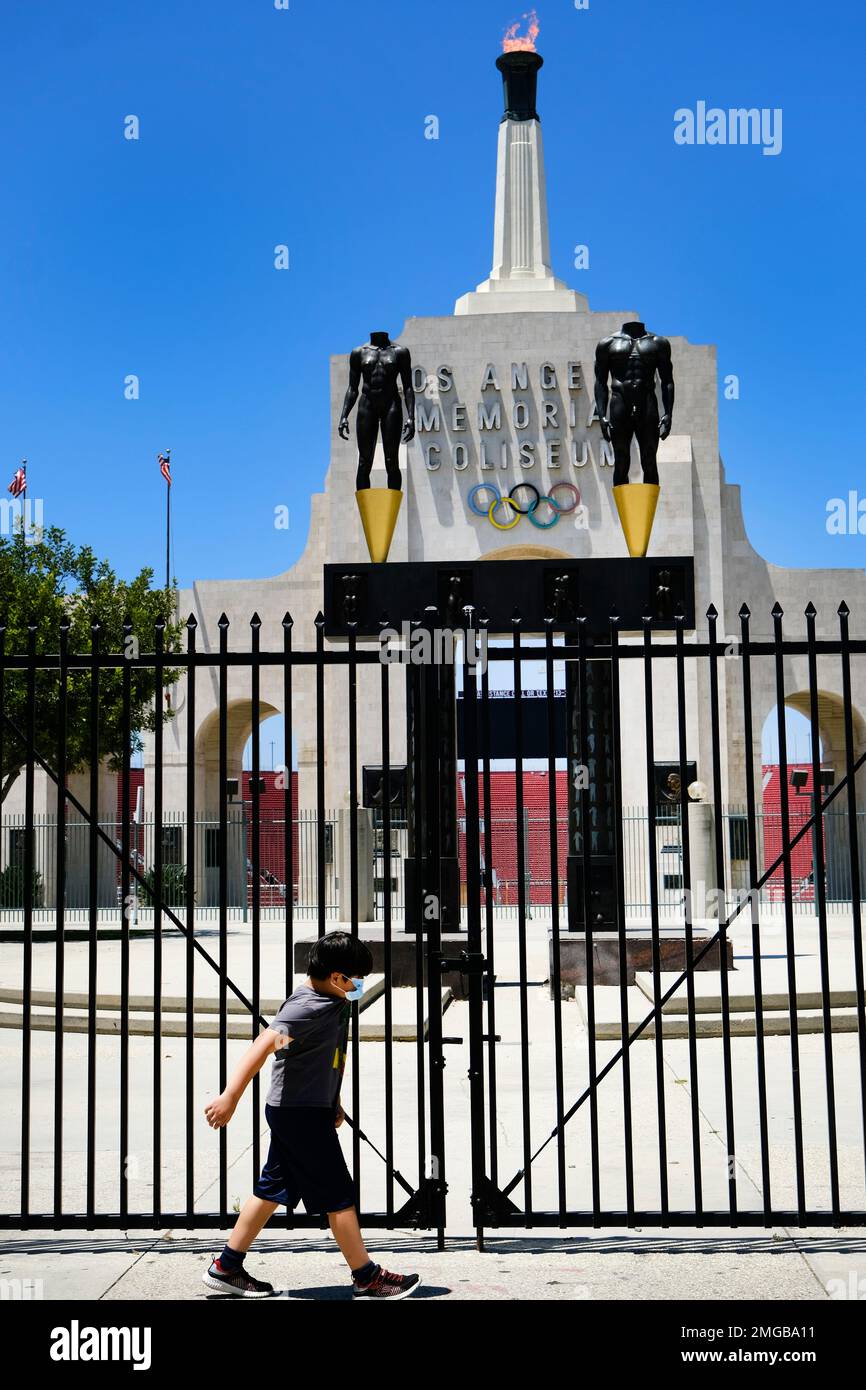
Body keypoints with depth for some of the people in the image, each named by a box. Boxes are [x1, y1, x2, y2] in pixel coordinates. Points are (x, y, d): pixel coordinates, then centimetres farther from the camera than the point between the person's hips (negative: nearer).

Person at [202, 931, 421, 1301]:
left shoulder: (333, 1003, 9)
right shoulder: (307, 1007, -22)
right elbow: (264, 1044, -32)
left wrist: (333, 1102, 26)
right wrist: (231, 1097, -37)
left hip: (309, 1108, 10)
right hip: (300, 1113, -10)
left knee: (273, 1189, 15)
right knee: (338, 1194, -1)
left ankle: (226, 1267, 22)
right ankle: (366, 1277, 10)